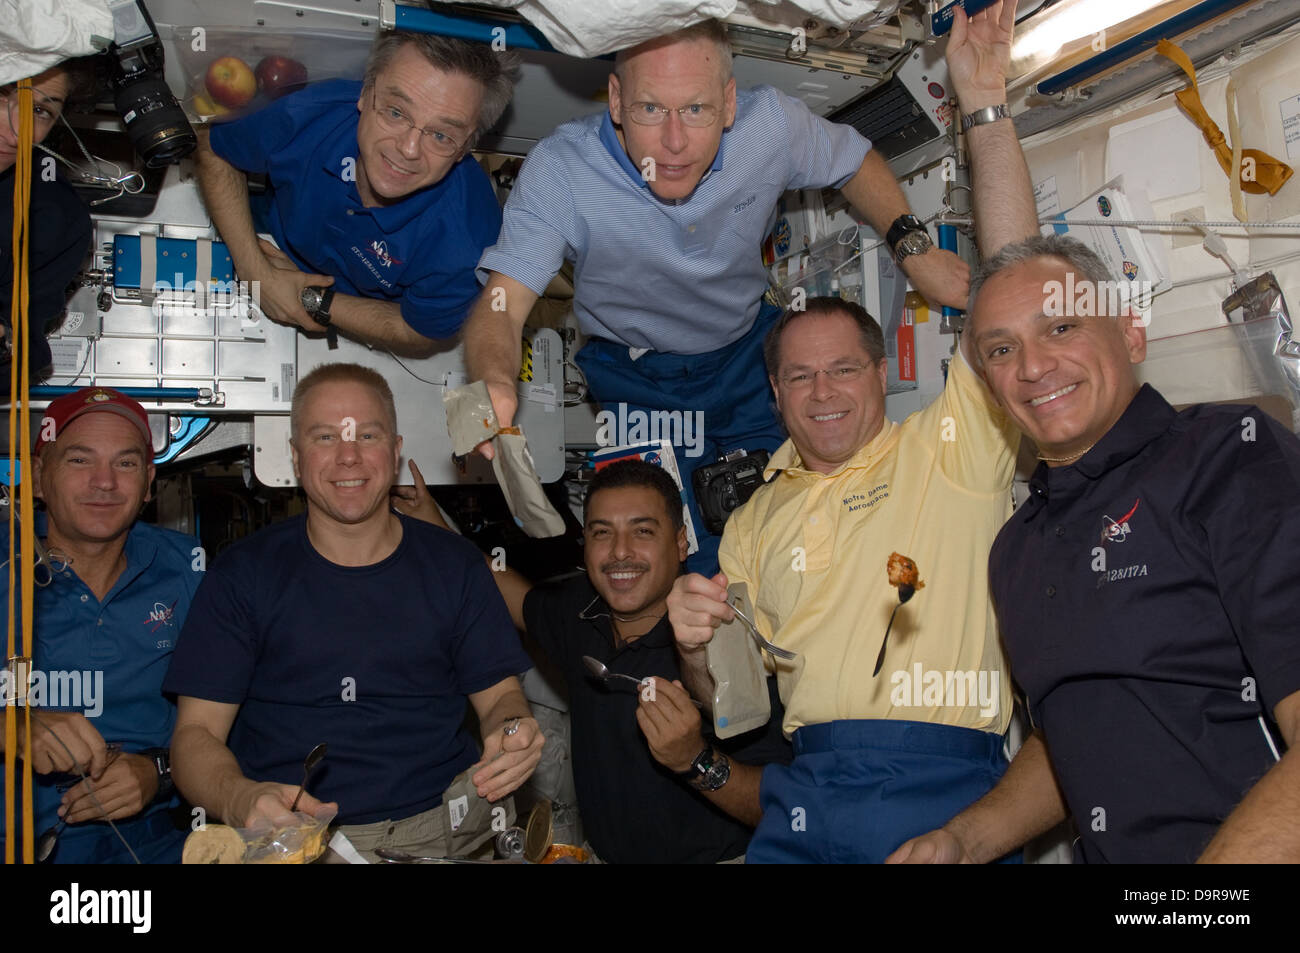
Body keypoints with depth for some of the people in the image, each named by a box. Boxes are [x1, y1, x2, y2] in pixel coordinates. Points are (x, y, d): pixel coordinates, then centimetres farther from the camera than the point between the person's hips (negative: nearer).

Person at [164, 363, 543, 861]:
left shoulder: (455, 566, 9)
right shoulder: (243, 573, 5)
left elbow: (498, 694, 14)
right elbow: (196, 732, 3)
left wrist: (510, 730, -11)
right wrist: (241, 800, -20)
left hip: (437, 831, 2)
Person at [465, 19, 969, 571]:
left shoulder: (771, 125, -20)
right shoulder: (558, 172, -29)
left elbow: (858, 164, 1)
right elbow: (502, 305, -35)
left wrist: (913, 246, -14)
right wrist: (494, 386, -57)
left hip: (748, 351, 3)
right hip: (637, 376, -2)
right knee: (687, 570, -6)